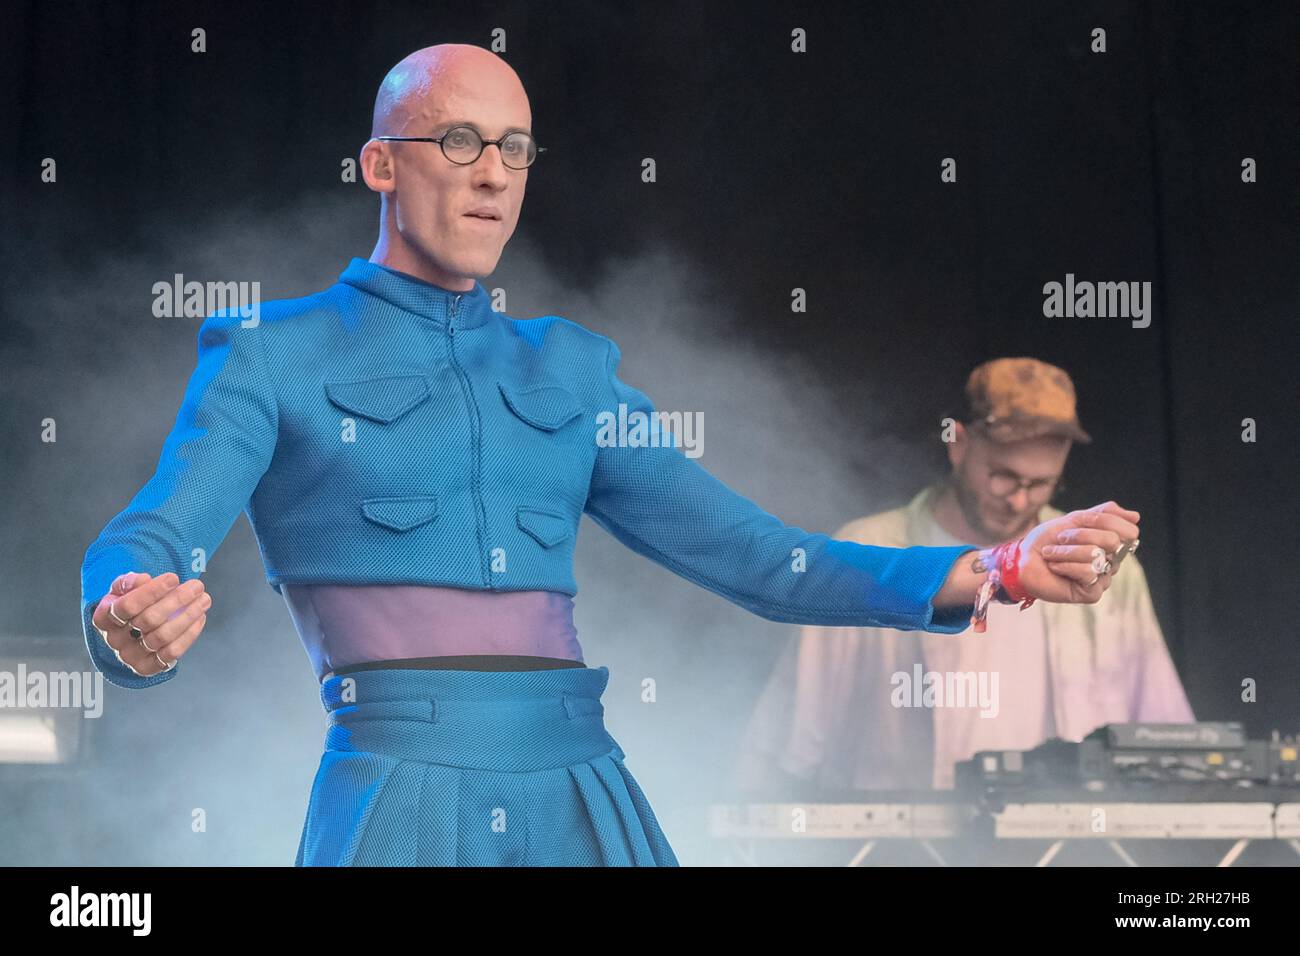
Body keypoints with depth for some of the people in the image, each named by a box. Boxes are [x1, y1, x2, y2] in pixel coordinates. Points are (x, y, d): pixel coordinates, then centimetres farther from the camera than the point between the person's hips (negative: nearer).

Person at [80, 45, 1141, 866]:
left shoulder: (568, 371, 19)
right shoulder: (270, 355, 6)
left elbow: (760, 557, 16)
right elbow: (143, 548, -8)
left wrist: (997, 571, 3)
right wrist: (134, 629, -33)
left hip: (586, 806, 4)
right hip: (402, 808, -4)